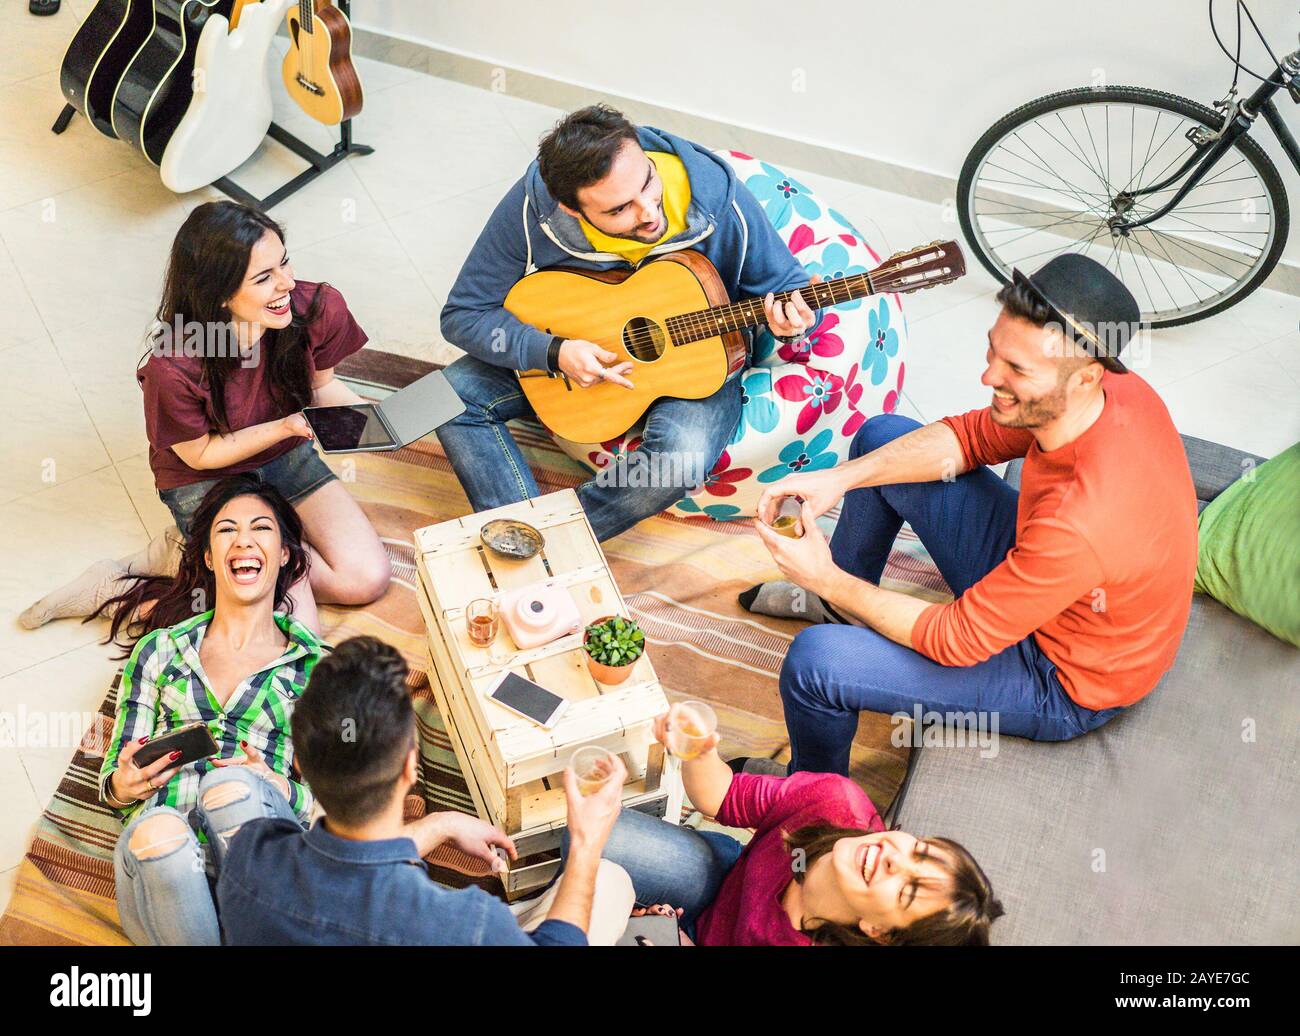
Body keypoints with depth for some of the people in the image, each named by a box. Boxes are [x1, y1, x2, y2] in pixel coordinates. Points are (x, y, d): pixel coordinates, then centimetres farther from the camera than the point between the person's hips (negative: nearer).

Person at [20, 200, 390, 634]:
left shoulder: (315, 308, -22)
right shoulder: (173, 367, -33)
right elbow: (201, 455, -16)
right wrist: (287, 426, -31)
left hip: (285, 457, 6)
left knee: (367, 579, -8)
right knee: (296, 630, -16)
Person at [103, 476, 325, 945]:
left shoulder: (316, 666, 14)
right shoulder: (159, 650, 20)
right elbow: (116, 777, 19)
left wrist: (279, 790, -11)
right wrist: (123, 785, -6)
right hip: (157, 871, 1)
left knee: (230, 784, -34)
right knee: (158, 830, -35)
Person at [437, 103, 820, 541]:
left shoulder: (717, 199, -26)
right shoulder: (532, 208, -26)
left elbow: (787, 285, -10)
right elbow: (463, 315, -16)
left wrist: (790, 320, -34)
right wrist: (553, 353, -30)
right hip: (572, 349, 2)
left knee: (681, 459, -34)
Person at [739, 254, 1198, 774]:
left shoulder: (1081, 522, -43)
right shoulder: (1116, 388, -19)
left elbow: (953, 642, -29)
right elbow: (970, 436, -3)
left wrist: (828, 579, -20)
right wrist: (839, 477, -15)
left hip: (1064, 679, -8)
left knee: (814, 660, -20)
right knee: (881, 437, 8)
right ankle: (835, 602, 34)